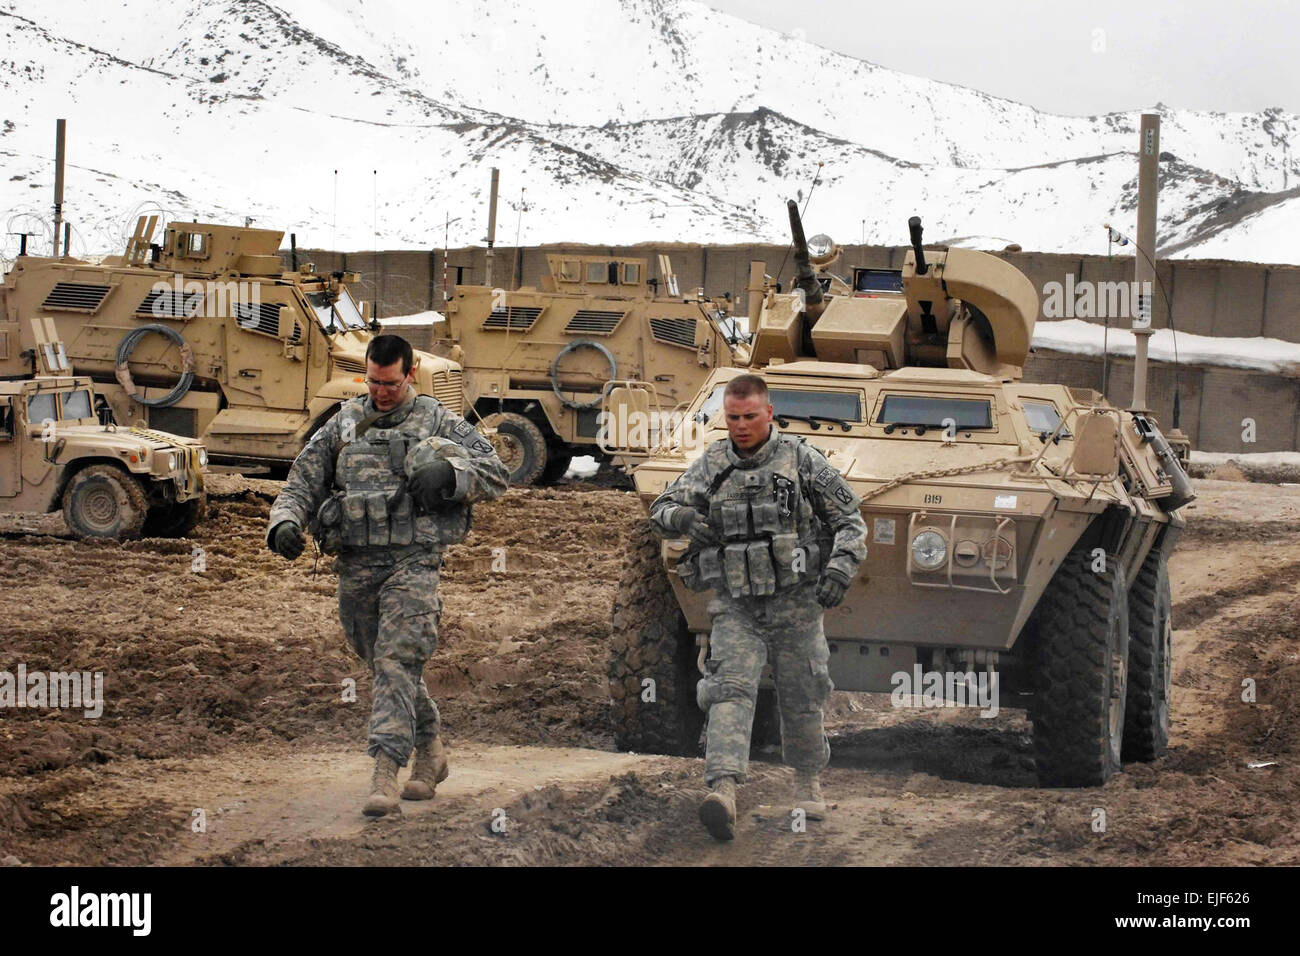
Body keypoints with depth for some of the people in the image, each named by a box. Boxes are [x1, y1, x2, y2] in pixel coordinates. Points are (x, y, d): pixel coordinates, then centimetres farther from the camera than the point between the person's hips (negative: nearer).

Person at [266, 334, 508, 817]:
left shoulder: (439, 422, 5)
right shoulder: (343, 424, 14)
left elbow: (495, 473, 1)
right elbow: (303, 481, 12)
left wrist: (449, 473, -18)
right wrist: (285, 522, -8)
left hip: (411, 563, -5)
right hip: (354, 565, 5)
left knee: (397, 663, -17)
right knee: (384, 668, 14)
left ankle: (384, 776, -23)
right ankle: (430, 751, 34)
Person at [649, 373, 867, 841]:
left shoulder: (802, 460, -4)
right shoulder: (711, 465, 3)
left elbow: (851, 519, 1)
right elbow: (661, 511, 3)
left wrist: (840, 569, -15)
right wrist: (683, 518, -21)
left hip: (796, 604, -1)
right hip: (735, 605, 1)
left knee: (801, 698, 9)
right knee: (730, 690, -17)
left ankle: (808, 782, 33)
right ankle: (722, 790, -31)